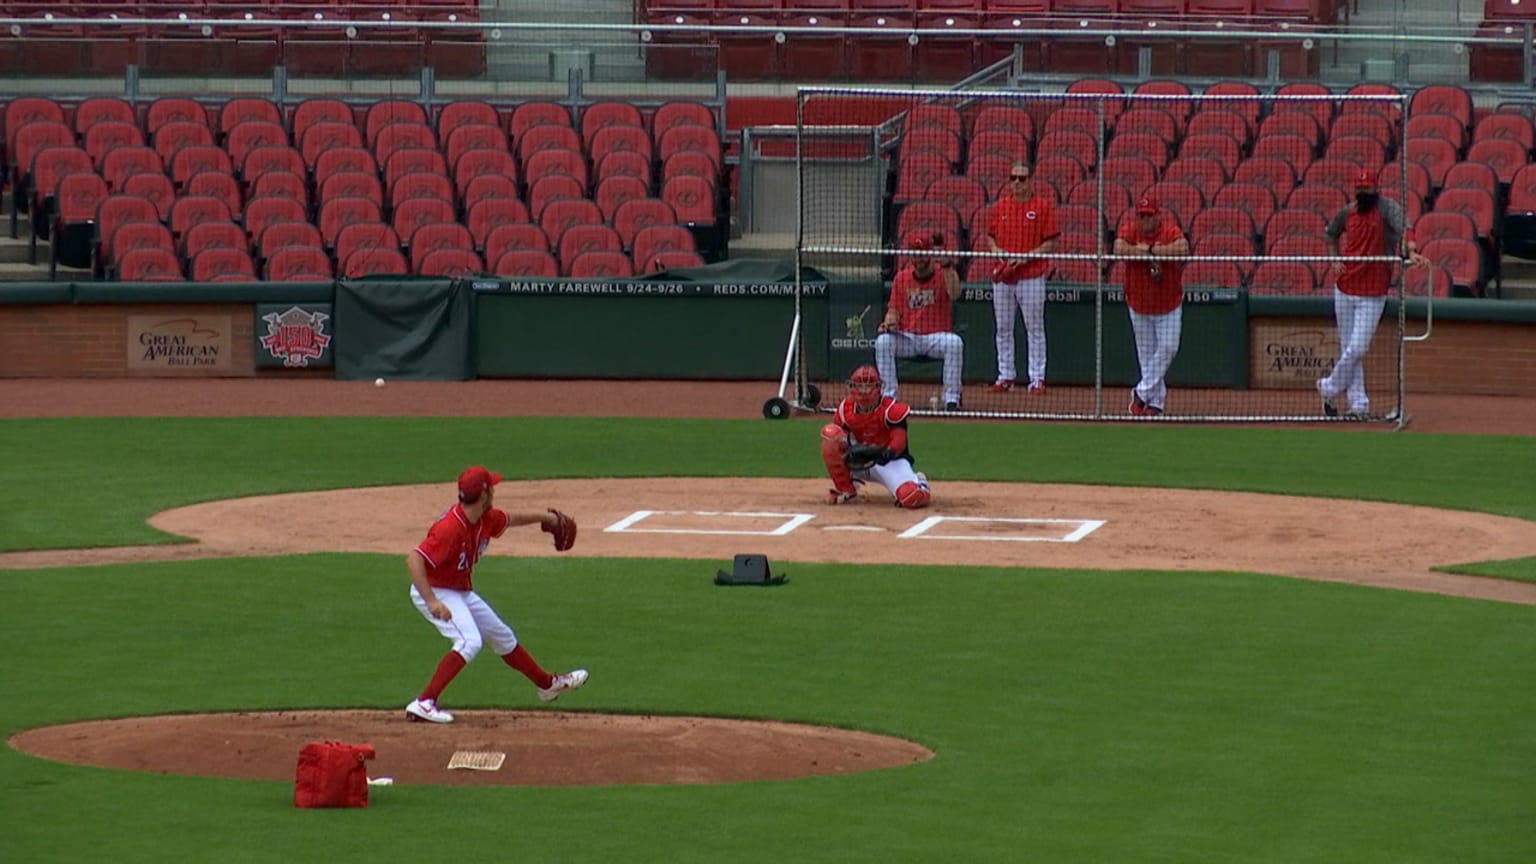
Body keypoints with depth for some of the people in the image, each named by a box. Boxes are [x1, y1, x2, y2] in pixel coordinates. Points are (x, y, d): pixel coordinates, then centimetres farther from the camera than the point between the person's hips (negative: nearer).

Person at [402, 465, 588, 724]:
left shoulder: (486, 519, -4)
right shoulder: (450, 528, -32)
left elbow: (509, 519, 20)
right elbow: (414, 559, -38)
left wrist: (544, 517, 33)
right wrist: (431, 602, -44)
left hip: (462, 592, 9)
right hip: (436, 592, -9)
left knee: (503, 637, 21)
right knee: (469, 642, -28)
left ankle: (547, 684, 40)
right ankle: (423, 703, -30)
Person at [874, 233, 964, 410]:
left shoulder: (944, 274, 0)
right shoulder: (901, 278, 9)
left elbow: (954, 295, -21)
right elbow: (894, 310, 10)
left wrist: (946, 266, -29)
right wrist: (889, 322, -12)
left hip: (936, 337, -2)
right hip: (907, 338, 2)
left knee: (955, 343, -34)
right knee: (883, 341, -27)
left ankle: (951, 399, -26)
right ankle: (887, 397, -22)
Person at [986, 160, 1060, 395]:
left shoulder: (1043, 206, -2)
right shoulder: (1000, 206, 10)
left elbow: (1051, 243, -4)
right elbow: (990, 236, 18)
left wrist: (1027, 257, -15)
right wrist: (995, 250, -4)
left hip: (1032, 276, -4)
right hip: (1002, 276, 4)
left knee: (1035, 328, -2)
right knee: (1003, 328, 8)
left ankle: (1037, 378, 0)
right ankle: (1006, 375, 15)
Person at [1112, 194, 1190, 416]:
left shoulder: (1169, 230, -16)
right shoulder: (1129, 229, -12)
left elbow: (1183, 248, -36)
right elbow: (1119, 248, -32)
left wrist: (1149, 250, -30)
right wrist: (1150, 249, -28)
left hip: (1169, 305, -1)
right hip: (1139, 304, 1)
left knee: (1167, 348, -8)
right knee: (1146, 354, 7)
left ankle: (1142, 393, 4)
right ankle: (1156, 401, 17)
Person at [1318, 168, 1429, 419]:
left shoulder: (1387, 208, -10)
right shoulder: (1346, 212, 4)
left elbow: (1404, 228, -28)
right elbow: (1330, 234, 24)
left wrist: (1412, 251, -48)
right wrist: (1335, 260, 7)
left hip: (1373, 294, -4)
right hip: (1345, 289, 4)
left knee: (1357, 350, -8)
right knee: (1348, 349, 8)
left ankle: (1329, 388, 13)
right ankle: (1358, 403, 16)